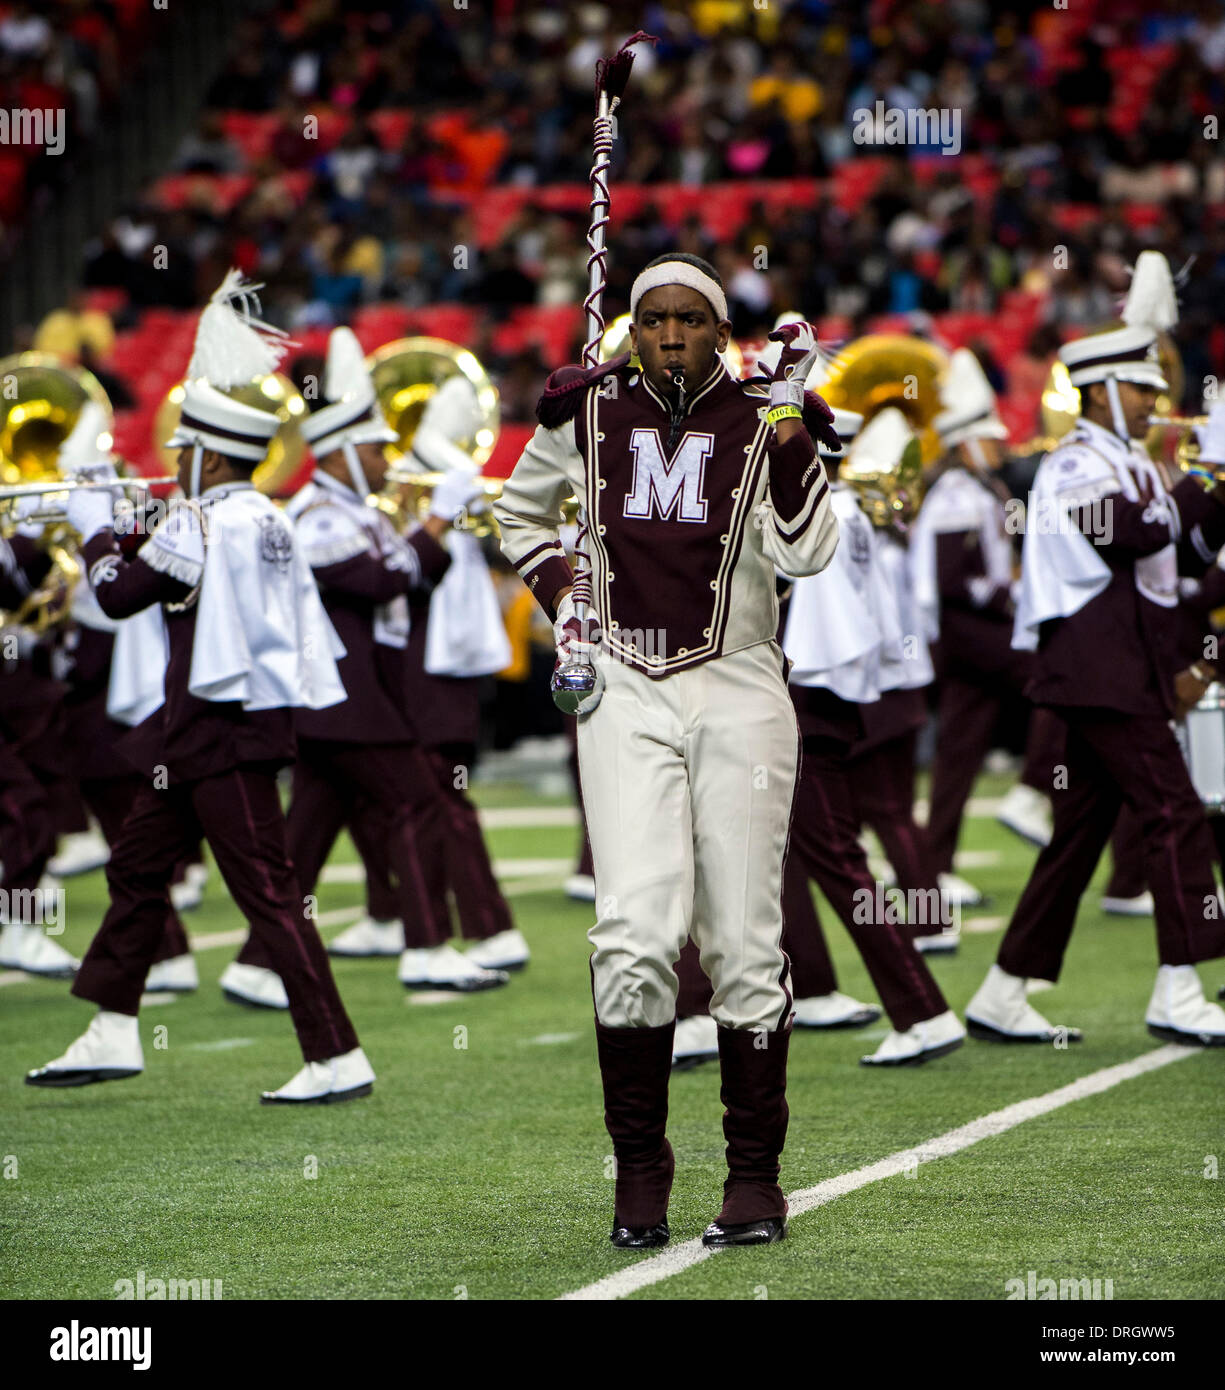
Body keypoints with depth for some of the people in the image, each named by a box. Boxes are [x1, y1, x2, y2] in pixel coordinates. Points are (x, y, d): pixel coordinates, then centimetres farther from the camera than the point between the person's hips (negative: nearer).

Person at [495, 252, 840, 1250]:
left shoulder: (760, 423, 0)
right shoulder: (588, 413, 5)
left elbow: (805, 553, -15)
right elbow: (521, 515, 23)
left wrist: (789, 435, -22)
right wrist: (561, 599, 7)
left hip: (738, 691, 0)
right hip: (624, 695, 0)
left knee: (744, 943, 0)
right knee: (637, 933, -13)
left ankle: (755, 1173, 12)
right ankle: (639, 1167, 0)